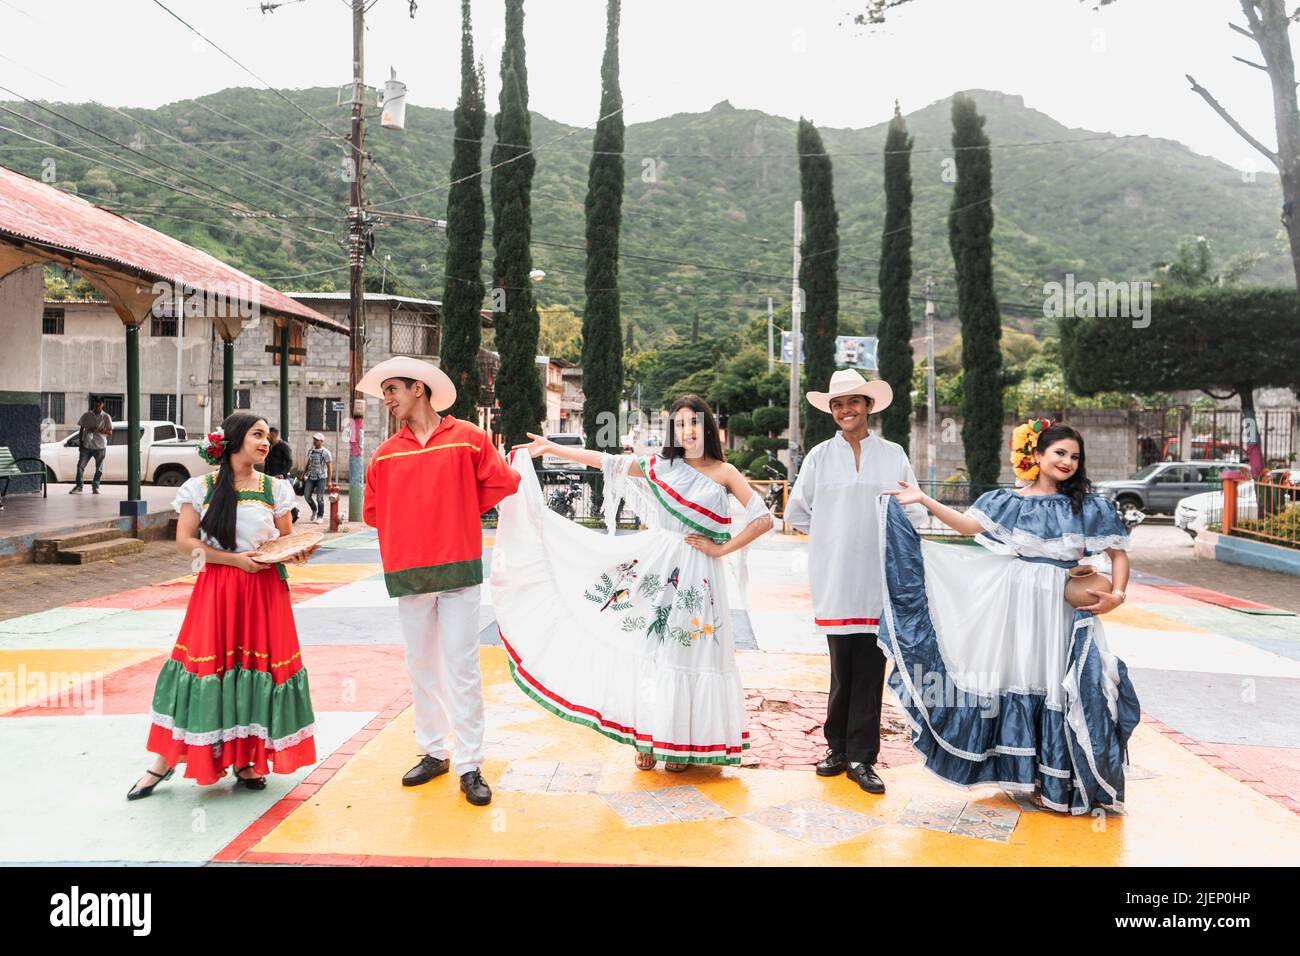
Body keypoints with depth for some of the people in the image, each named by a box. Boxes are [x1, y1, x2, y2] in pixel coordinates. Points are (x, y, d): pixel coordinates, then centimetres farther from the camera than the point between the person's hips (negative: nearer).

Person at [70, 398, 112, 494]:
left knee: (99, 469, 5)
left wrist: (99, 430, -18)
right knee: (80, 465, -4)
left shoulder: (106, 417, 0)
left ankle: (95, 487, 18)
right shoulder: (87, 415, 6)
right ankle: (78, 486, 5)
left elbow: (110, 433, -3)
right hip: (86, 446, 2)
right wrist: (80, 442, 2)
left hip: (100, 446, -1)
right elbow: (81, 429, 12)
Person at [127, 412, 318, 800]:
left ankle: (246, 760, 16)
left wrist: (296, 553, -13)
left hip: (265, 589, 2)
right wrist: (235, 558, -14)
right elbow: (184, 541, -4)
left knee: (259, 663, 2)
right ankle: (164, 761, 13)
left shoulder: (275, 488, 7)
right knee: (205, 664, -3)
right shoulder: (202, 487, 1)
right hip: (215, 589, -2)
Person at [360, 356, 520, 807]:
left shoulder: (467, 438, -1)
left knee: (462, 668, -3)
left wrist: (460, 513, 4)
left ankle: (470, 766, 4)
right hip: (408, 573, 4)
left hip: (458, 569, -4)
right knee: (420, 666, 11)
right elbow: (373, 511, 16)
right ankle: (433, 753, 25)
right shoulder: (386, 454, 8)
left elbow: (502, 482, 1)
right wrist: (409, 529, 6)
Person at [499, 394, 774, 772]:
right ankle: (648, 738, 15)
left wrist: (722, 548, -8)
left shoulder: (724, 473, 0)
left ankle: (681, 743, 14)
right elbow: (608, 463, 8)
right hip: (657, 568, 2)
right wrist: (551, 448, 7)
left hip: (697, 572, -2)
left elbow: (763, 519, -5)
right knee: (649, 648, 3)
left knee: (688, 652, 1)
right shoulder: (660, 465, 8)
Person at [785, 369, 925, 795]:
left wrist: (884, 534, 4)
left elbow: (916, 511, 11)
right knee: (842, 666, 3)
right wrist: (831, 534, 8)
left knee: (870, 666, 1)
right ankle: (839, 747, 18)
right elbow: (797, 512, 13)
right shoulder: (820, 456, 6)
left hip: (879, 576, 1)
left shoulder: (893, 455, 7)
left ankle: (860, 757, 9)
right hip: (835, 578, 0)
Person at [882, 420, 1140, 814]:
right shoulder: (1009, 500, 5)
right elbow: (968, 525, -5)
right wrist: (924, 500, -12)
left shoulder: (1088, 506, 3)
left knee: (1058, 687, 1)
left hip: (1063, 608, -1)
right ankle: (1026, 772, 21)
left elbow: (1118, 553, 7)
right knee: (1018, 679, 7)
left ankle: (1059, 781, 14)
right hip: (1016, 603, 1)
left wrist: (1117, 595, -8)